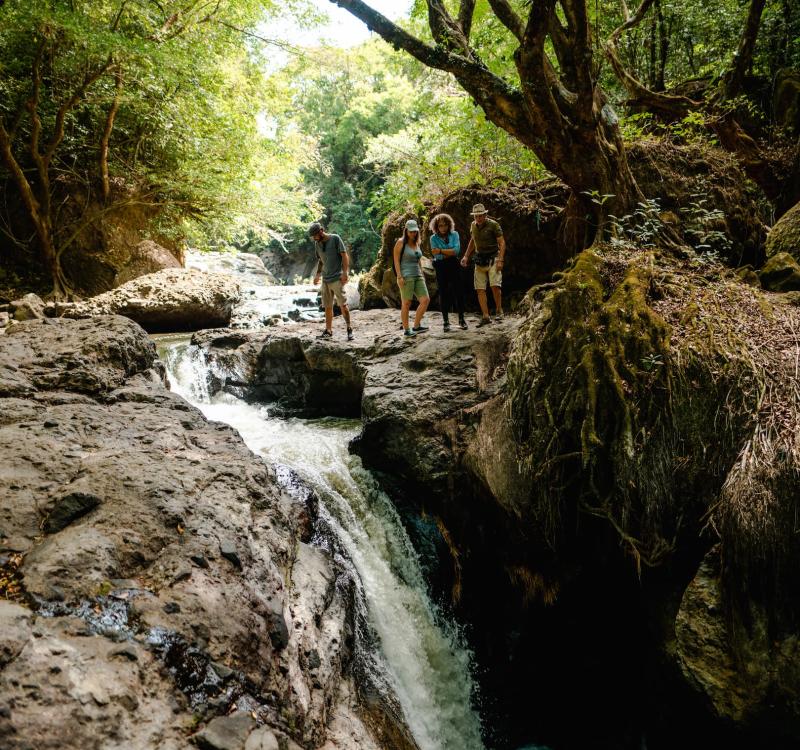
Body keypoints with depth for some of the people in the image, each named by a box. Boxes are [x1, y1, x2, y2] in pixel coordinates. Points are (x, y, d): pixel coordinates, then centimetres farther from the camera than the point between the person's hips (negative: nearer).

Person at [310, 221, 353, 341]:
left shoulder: (335, 239, -5)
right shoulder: (317, 244, 12)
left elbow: (344, 256, -7)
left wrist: (345, 273, -14)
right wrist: (317, 275, 13)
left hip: (337, 278, -6)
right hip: (325, 279, 6)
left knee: (343, 304, -8)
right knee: (327, 306, 7)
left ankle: (349, 329, 0)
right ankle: (328, 331, 14)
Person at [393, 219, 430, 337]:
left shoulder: (417, 243, 15)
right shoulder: (401, 243, -5)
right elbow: (396, 260, -9)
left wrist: (422, 274, 19)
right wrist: (399, 276, -16)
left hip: (417, 276, 7)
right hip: (406, 277, -7)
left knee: (425, 300, -2)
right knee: (406, 303, -3)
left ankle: (416, 326, 6)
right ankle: (406, 330, 4)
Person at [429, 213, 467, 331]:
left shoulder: (454, 234, 1)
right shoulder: (434, 238, -2)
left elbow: (457, 250, -12)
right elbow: (437, 255, -11)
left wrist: (441, 251, -15)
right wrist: (450, 252, -11)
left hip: (454, 265, 1)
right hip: (441, 267, -1)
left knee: (458, 291, 0)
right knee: (443, 294, 4)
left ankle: (461, 319, 11)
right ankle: (446, 321, 11)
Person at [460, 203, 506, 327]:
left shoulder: (493, 225, -9)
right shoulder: (473, 226, 9)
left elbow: (502, 243, -10)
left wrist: (500, 260, -19)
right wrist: (466, 256, 18)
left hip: (492, 258, -5)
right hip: (479, 260, 5)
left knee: (495, 286, -19)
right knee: (480, 289, -1)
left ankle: (499, 311, 1)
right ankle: (485, 317, 4)